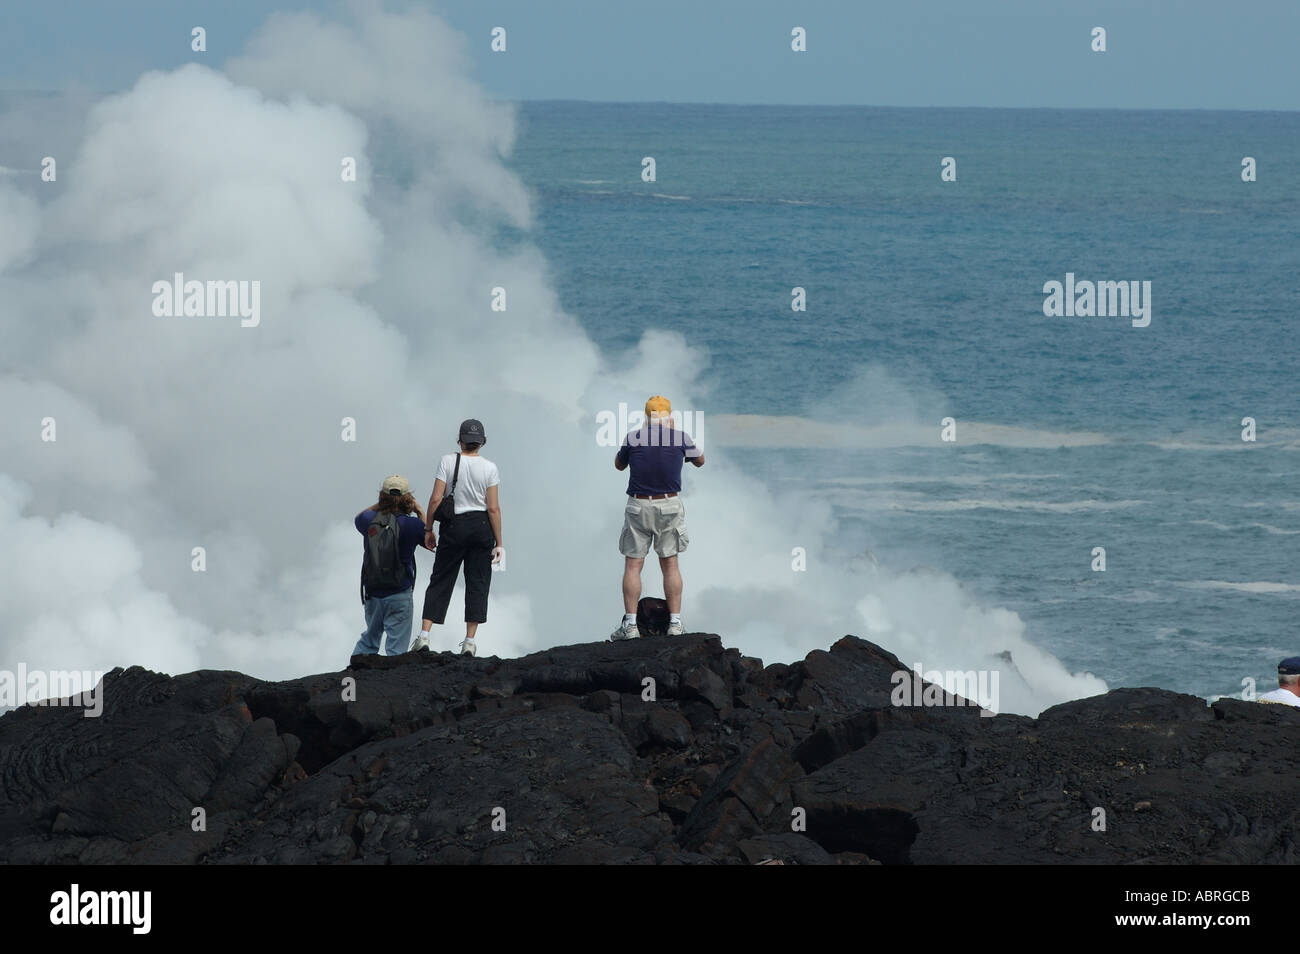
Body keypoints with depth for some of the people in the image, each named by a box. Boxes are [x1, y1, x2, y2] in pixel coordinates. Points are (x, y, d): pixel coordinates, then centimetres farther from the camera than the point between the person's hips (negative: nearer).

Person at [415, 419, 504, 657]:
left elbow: (436, 499, -8)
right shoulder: (489, 468, -3)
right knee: (477, 583, 6)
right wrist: (498, 543, -2)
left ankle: (424, 635, -3)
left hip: (454, 526, 0)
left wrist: (429, 530, 3)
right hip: (482, 527, 0)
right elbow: (493, 507, -6)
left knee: (440, 581, 6)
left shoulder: (448, 461, -5)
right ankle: (470, 641, 2)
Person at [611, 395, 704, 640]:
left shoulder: (633, 437, -4)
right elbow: (699, 460, 17)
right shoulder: (680, 437, -3)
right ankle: (675, 622, 3)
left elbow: (619, 465, 15)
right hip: (669, 505, 1)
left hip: (638, 507, -1)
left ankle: (630, 624, -5)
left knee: (633, 565, 2)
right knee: (670, 565, 7)